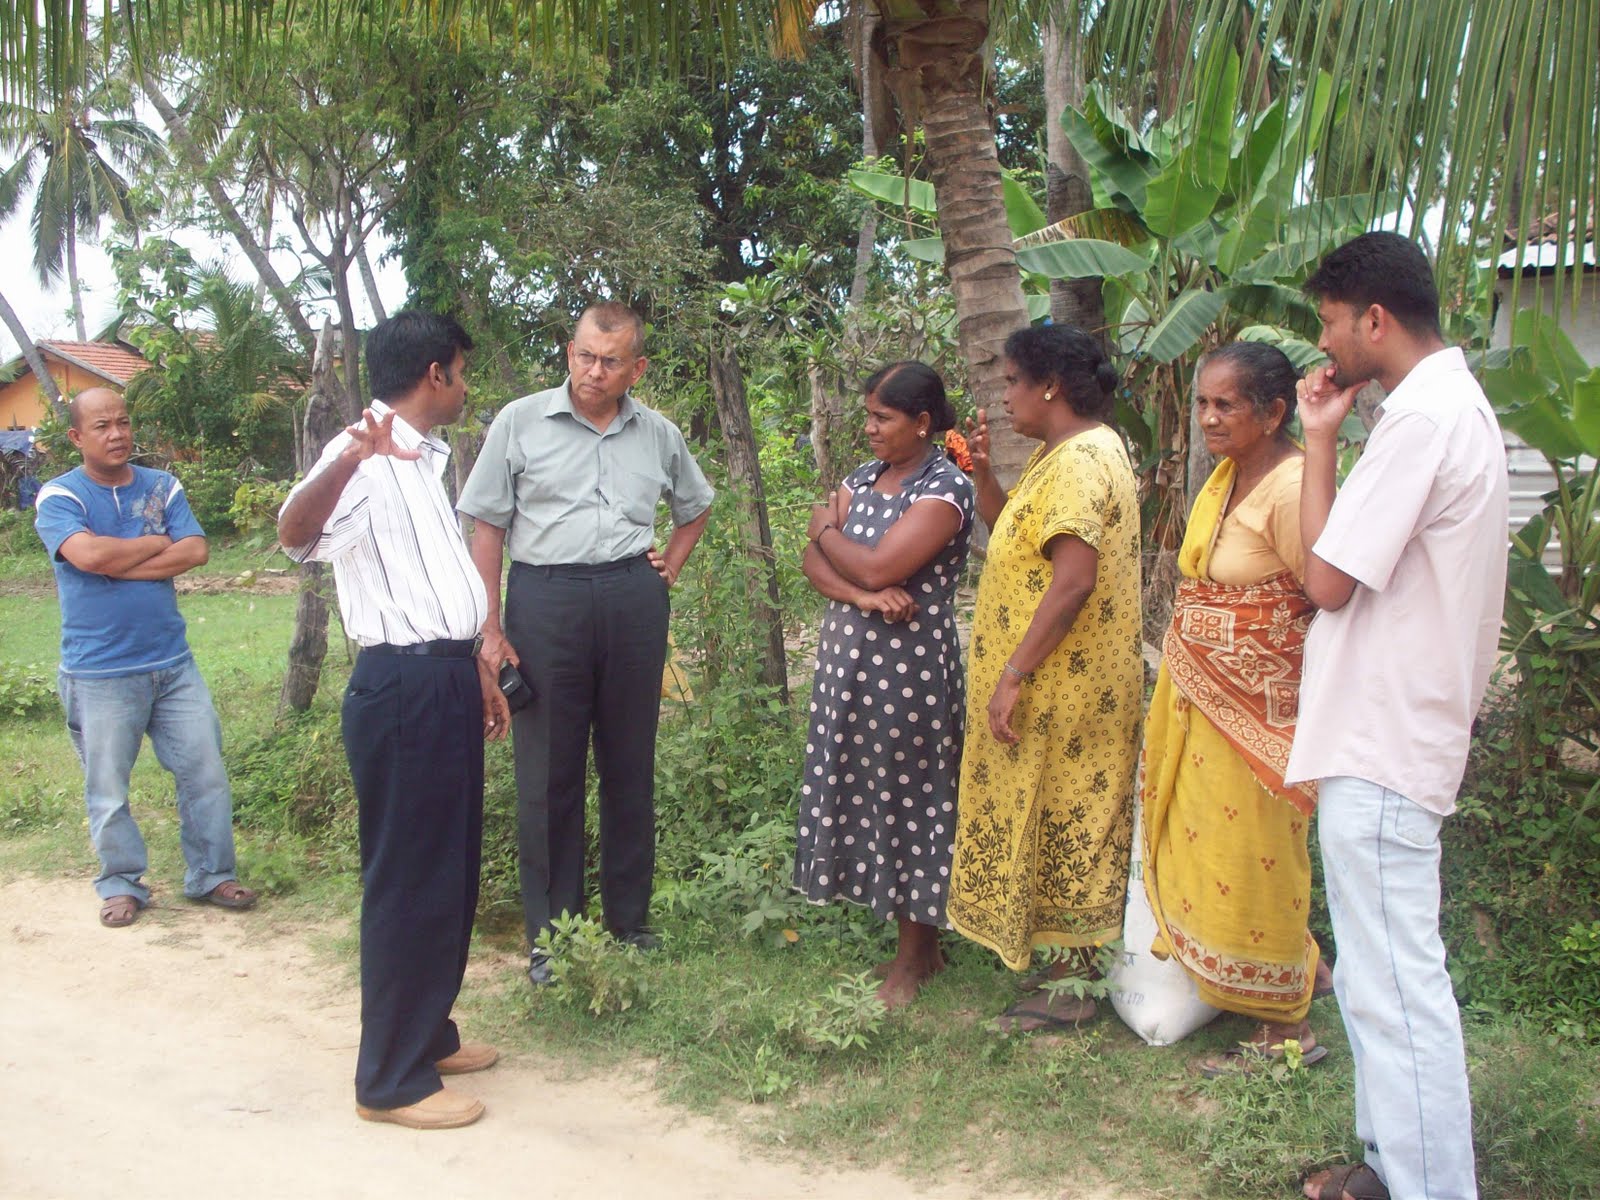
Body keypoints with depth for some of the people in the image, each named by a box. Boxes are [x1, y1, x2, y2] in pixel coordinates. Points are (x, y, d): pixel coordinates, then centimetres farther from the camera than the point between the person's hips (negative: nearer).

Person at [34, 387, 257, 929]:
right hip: (99, 674, -3)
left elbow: (196, 552, -7)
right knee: (108, 789, 7)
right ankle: (121, 884, 24)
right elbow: (89, 554, -22)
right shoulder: (59, 497, -4)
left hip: (172, 662, 3)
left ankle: (210, 875, 20)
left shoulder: (163, 486, 7)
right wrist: (158, 543, -8)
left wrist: (120, 565, -13)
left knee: (206, 771, 5)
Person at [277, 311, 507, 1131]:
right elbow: (295, 535, -36)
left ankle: (427, 1033, 34)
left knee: (451, 872, 18)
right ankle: (392, 1080, 12)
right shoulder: (367, 457, -15)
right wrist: (346, 463, -55)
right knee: (408, 881, -1)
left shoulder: (426, 459, 16)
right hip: (402, 688, -10)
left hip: (446, 680, 10)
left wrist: (477, 670, 26)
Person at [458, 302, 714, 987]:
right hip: (545, 600, -2)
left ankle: (630, 924, 23)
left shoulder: (658, 435, 10)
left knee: (630, 768, 9)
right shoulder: (520, 423, 1)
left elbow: (696, 508, 28)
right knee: (547, 773, 2)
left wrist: (668, 569, 11)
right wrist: (490, 628, -6)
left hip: (634, 605, 3)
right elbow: (487, 528, 1)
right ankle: (551, 937, 13)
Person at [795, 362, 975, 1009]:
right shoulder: (860, 479, 10)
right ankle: (918, 943, 26)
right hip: (848, 659, 7)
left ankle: (915, 955, 19)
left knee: (907, 798, 3)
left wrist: (825, 527, -3)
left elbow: (877, 567, -21)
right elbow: (815, 562, 2)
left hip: (910, 665, -7)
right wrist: (864, 596, -17)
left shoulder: (946, 488, -12)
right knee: (861, 791, 11)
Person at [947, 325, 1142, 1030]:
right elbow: (1014, 536, 18)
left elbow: (1074, 579, -28)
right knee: (1060, 819, 17)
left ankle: (1071, 986, 12)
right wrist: (983, 473, 5)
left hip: (1063, 686, -10)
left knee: (1062, 821, 0)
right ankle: (1073, 966, 28)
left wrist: (1013, 675, -27)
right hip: (1051, 682, 10)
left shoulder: (1080, 458, -20)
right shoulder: (1059, 454, 13)